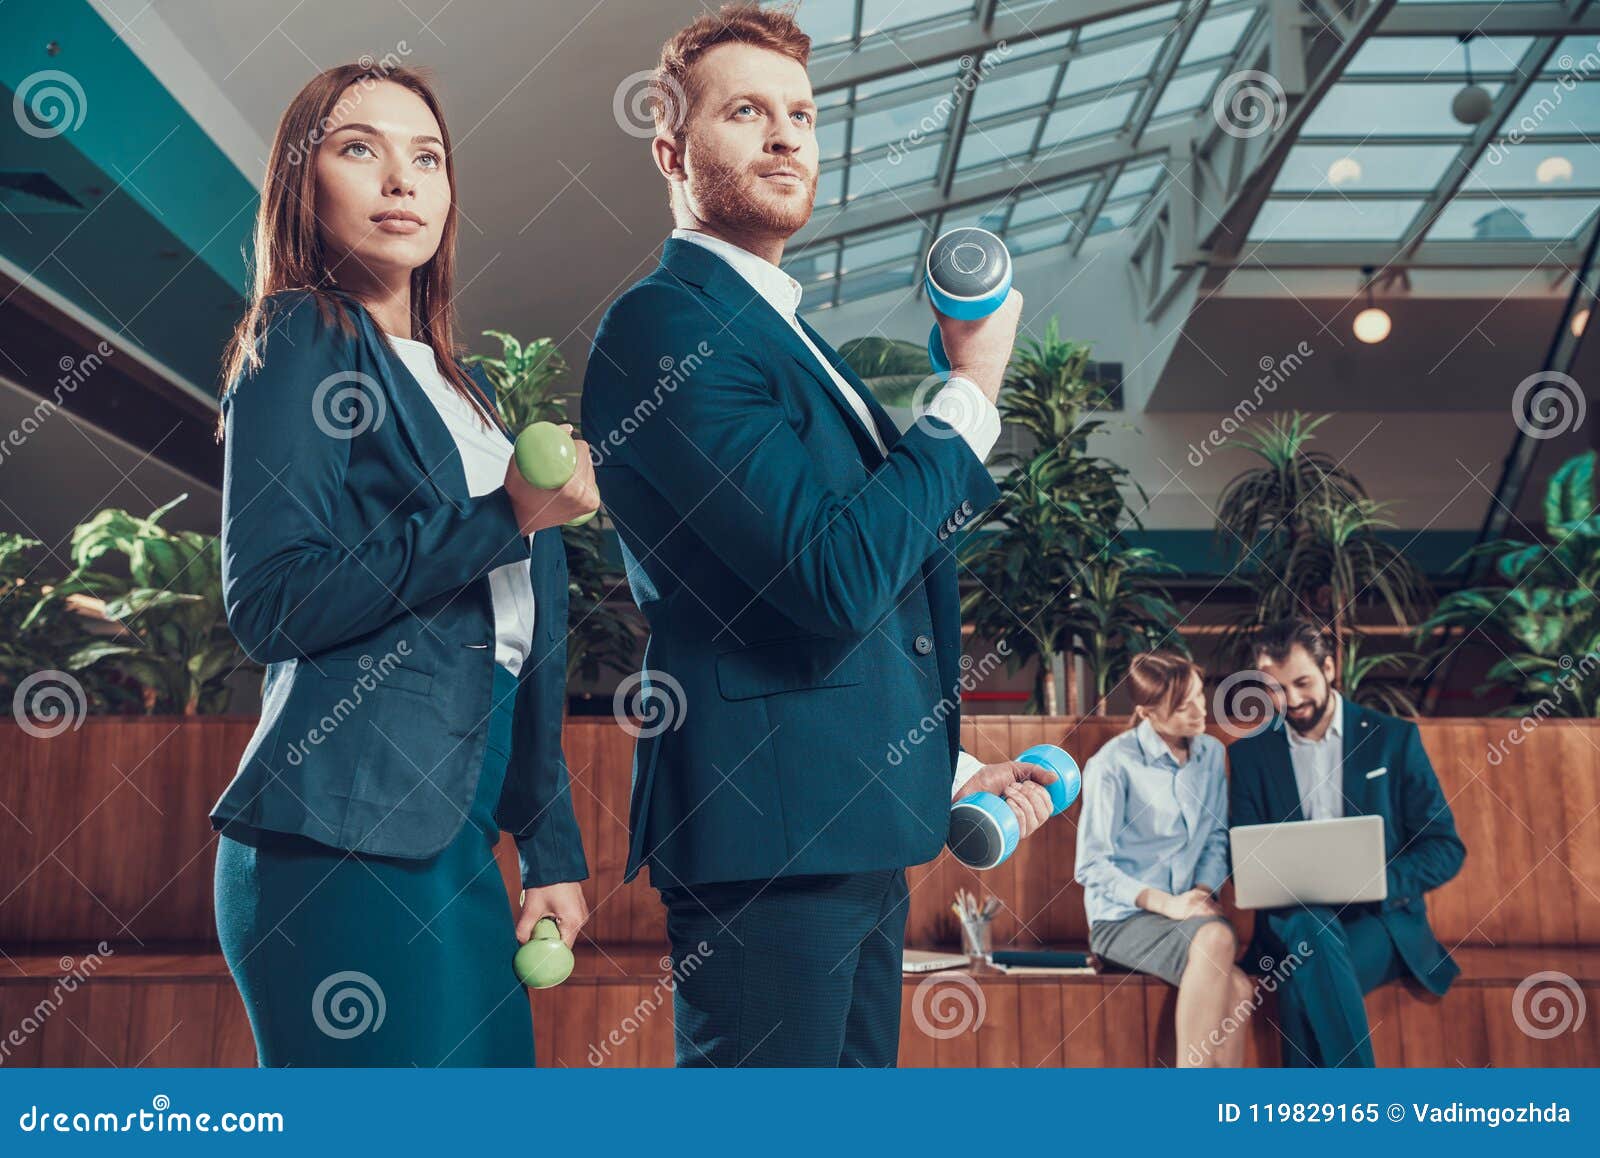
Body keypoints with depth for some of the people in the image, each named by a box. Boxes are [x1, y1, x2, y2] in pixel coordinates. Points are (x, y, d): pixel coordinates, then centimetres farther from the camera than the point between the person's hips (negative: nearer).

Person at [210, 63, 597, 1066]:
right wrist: (503, 517, -15)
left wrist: (553, 849, 17)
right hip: (347, 836, -7)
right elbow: (269, 602, -14)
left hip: (453, 830, 8)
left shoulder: (456, 380, 20)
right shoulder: (302, 339, -2)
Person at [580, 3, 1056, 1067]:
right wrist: (971, 394, -10)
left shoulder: (791, 338, 19)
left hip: (856, 828, 9)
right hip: (768, 823, -9)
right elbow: (835, 578, -21)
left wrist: (944, 770, 21)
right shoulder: (664, 322, -11)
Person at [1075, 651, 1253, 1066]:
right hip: (1121, 918, -5)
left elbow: (1217, 840, 14)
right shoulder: (1112, 764, -10)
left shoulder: (1211, 752, 7)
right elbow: (1092, 865, -10)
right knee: (1216, 939, -35)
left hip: (1189, 910, 5)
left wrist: (1203, 891, -6)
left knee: (1234, 989, -28)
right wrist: (1166, 903, -19)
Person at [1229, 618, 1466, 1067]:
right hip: (1293, 919, 1)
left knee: (1305, 984, -34)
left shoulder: (1395, 738, 6)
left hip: (1379, 917, -1)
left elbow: (1446, 847, 3)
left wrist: (1381, 882, -16)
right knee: (1313, 931, -36)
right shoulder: (1249, 753, 10)